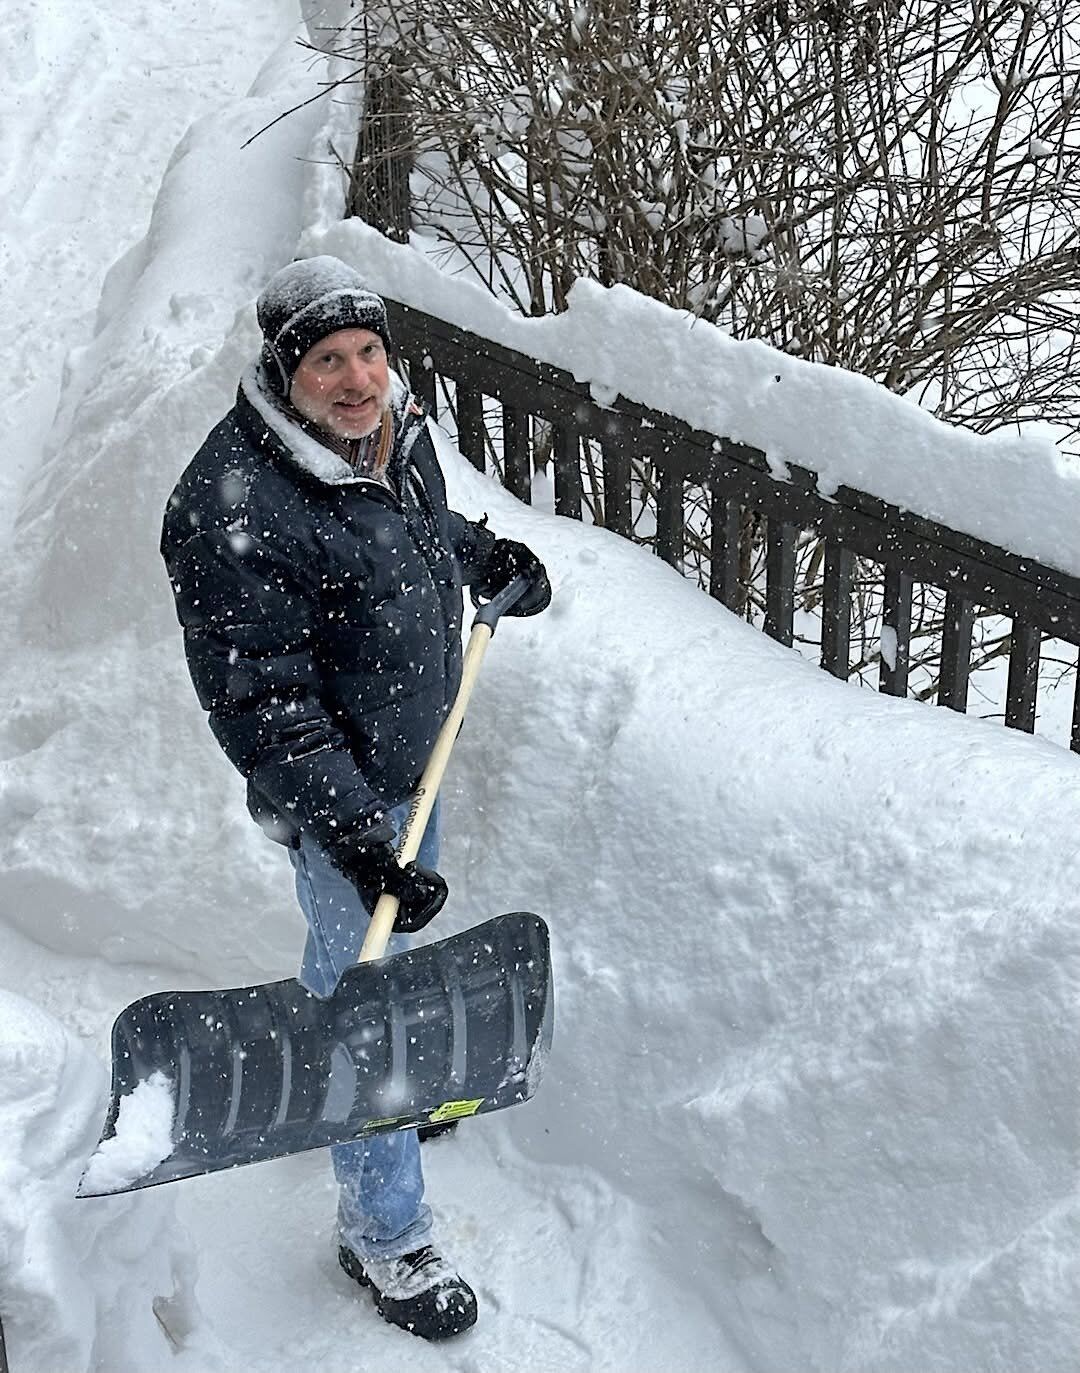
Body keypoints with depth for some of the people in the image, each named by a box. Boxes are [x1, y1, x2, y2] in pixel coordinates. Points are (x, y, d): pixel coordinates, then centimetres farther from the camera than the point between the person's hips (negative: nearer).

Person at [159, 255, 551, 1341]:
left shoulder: (397, 429, -6)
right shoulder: (231, 513, -32)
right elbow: (264, 710, -30)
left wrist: (486, 553, 7)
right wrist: (358, 838, -33)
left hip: (415, 751, 8)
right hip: (332, 789, -8)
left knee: (371, 951, 29)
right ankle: (384, 1235, 26)